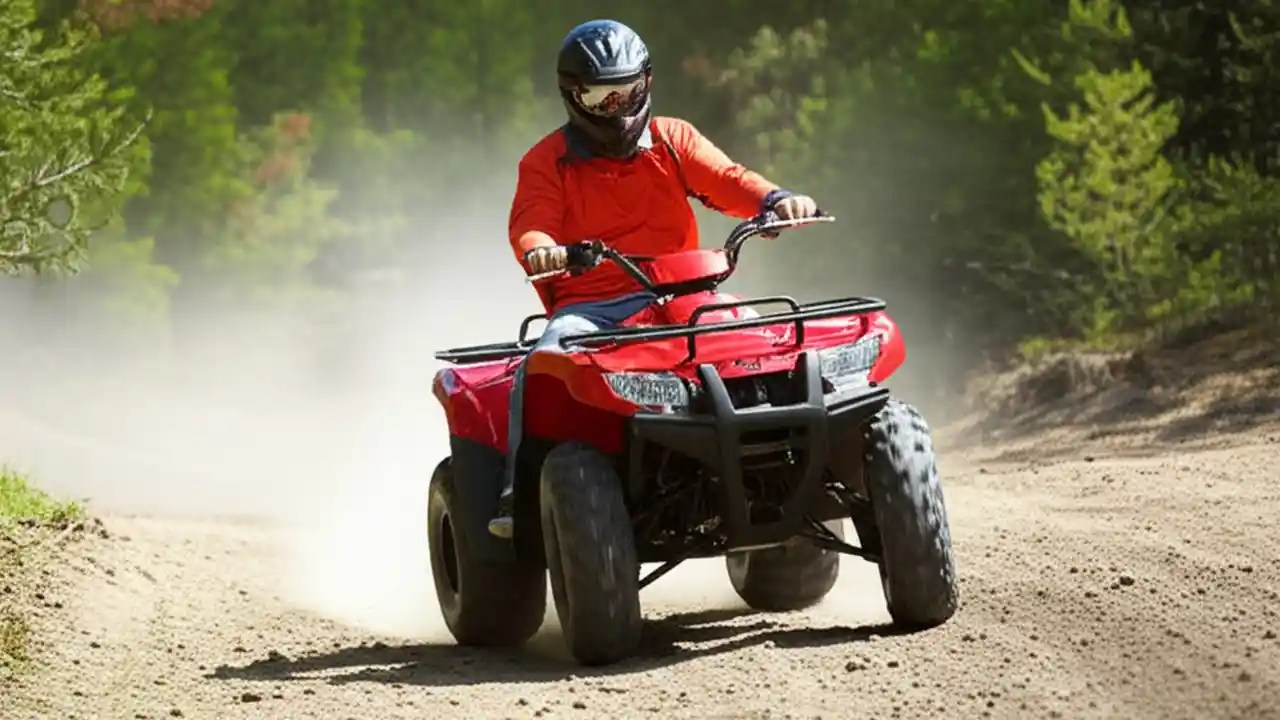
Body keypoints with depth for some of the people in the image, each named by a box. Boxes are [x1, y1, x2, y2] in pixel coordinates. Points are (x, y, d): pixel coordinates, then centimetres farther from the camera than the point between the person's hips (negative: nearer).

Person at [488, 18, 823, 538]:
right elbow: (529, 222, -8)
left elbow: (725, 179, 1)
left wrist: (775, 201, -22)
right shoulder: (547, 162, 9)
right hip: (589, 305, -2)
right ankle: (519, 491, -32)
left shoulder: (673, 140, 16)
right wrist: (540, 249, -34)